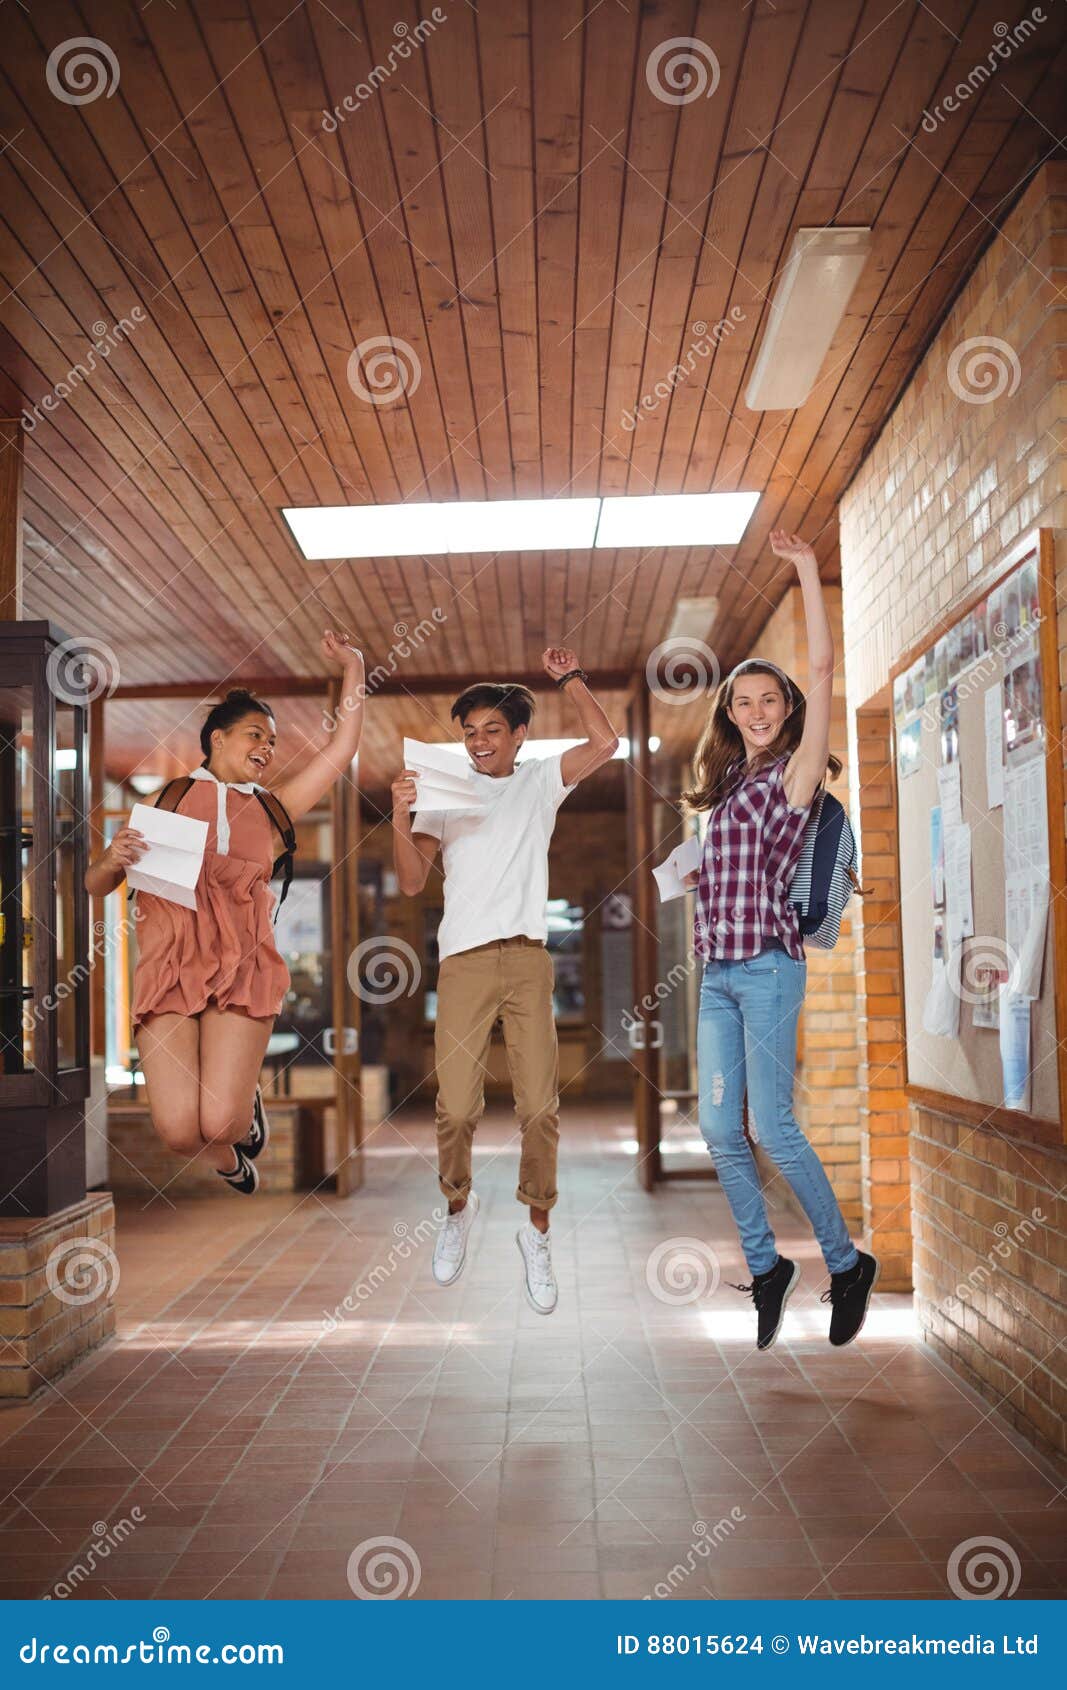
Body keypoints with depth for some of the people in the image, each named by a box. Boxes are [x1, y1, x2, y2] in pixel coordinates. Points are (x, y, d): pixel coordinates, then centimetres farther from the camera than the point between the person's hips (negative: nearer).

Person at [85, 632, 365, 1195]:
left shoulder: (271, 809, 21)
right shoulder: (164, 801, 16)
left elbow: (340, 751, 20)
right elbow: (96, 884, 16)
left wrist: (353, 669, 21)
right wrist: (114, 859, -6)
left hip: (242, 969, 1)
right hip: (167, 969, -1)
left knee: (219, 1123, -15)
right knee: (179, 1131, -12)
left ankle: (246, 1111, 24)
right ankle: (231, 1164, 25)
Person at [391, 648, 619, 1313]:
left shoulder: (540, 782, 14)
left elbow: (604, 742, 2)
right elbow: (412, 883, 3)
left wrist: (571, 677, 3)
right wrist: (401, 820, -12)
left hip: (529, 959, 1)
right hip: (464, 960, 0)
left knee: (541, 1106, -4)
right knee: (457, 1107, -6)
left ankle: (537, 1229, 14)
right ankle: (459, 1207, 21)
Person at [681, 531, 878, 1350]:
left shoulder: (794, 774, -2)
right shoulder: (728, 784, 16)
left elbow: (824, 669, -11)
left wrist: (808, 571, -11)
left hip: (768, 967, -7)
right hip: (717, 973, 7)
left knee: (771, 1126, -7)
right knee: (720, 1130, 5)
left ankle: (847, 1262, 9)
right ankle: (766, 1267, 18)